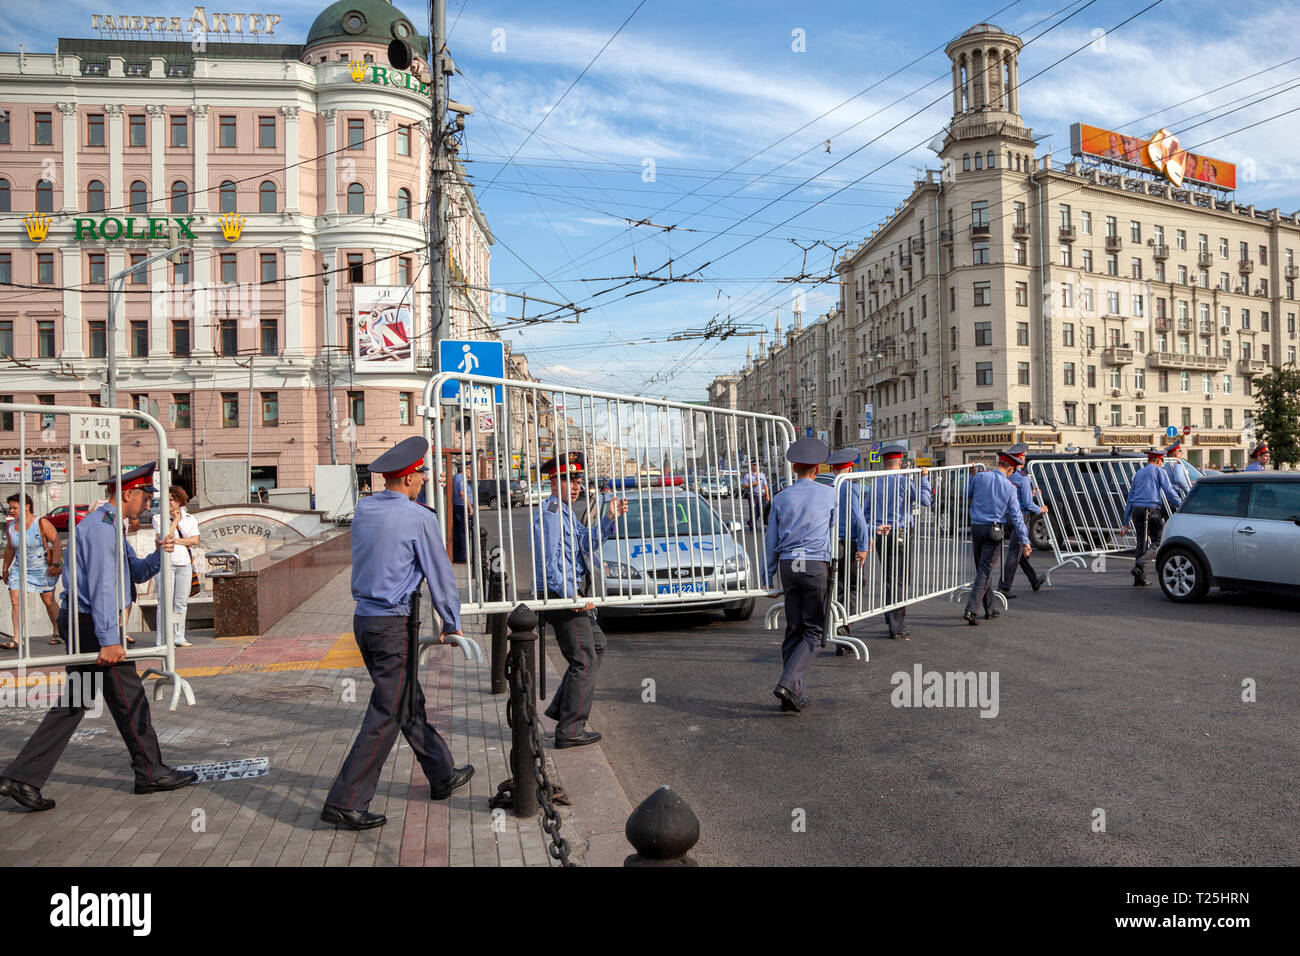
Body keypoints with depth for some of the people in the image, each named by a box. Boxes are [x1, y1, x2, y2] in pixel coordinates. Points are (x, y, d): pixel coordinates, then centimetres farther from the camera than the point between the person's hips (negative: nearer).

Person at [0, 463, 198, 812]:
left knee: (74, 703, 12)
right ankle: (151, 773, 12)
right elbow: (102, 586, -24)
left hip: (81, 625, 10)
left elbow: (137, 573, 17)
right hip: (92, 624, -10)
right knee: (129, 698, 1)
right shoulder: (101, 527, -17)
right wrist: (109, 639, -27)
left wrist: (158, 553, -3)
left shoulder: (112, 527, 17)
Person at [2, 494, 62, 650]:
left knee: (48, 601, 4)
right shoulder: (11, 525, 5)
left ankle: (58, 633, 21)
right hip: (20, 568, 5)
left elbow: (56, 542, -14)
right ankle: (17, 639, -7)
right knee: (15, 601, -8)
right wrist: (5, 569, 17)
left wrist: (55, 564, -22)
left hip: (42, 568, -5)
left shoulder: (41, 522, -12)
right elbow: (9, 549, 16)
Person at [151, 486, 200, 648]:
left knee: (181, 602, 5)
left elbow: (195, 540, -1)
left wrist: (175, 541, -8)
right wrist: (175, 521, -6)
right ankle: (162, 640, -4)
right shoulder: (158, 518, 4)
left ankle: (178, 637, 12)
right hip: (166, 562, -3)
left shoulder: (190, 519, 11)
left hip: (184, 563, 3)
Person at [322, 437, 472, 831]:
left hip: (363, 617, 8)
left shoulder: (363, 509, 5)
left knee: (410, 702, 17)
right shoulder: (419, 518, -14)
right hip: (395, 624, -8)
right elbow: (440, 575, -8)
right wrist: (451, 624, 6)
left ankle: (443, 776, 32)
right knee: (386, 714, 0)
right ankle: (346, 802, 3)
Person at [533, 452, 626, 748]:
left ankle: (560, 707, 24)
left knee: (597, 645, 22)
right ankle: (570, 730, 0)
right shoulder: (549, 515, -17)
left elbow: (587, 543, 11)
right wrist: (570, 596, -24)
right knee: (584, 660, -6)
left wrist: (609, 518, 1)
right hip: (560, 594, -11)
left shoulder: (566, 512, 16)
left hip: (570, 592, 11)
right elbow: (549, 563, -23)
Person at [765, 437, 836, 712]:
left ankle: (794, 694, 11)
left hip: (787, 565, 4)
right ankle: (788, 683, -15)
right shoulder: (828, 494, -1)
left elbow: (771, 542, 7)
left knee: (793, 630, 11)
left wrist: (768, 576, 15)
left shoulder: (781, 498, 5)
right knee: (813, 630, 1)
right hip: (816, 564, -3)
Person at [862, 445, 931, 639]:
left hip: (880, 535, 6)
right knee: (900, 581, -2)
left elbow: (865, 509, 12)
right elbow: (925, 501, -4)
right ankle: (898, 628, -2)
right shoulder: (905, 481, -10)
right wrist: (924, 478, 6)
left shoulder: (875, 483, 7)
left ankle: (891, 621, 23)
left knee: (889, 579, 17)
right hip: (899, 535, -6)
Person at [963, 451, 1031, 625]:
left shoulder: (980, 477, -1)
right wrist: (1025, 541, 0)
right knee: (985, 572, -3)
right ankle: (970, 610, -14)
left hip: (976, 528, 3)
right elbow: (1016, 516, -4)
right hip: (993, 531, -3)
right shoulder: (1010, 488, -4)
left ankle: (989, 609, 23)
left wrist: (972, 476, 25)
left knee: (982, 570, 14)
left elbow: (967, 496, 14)